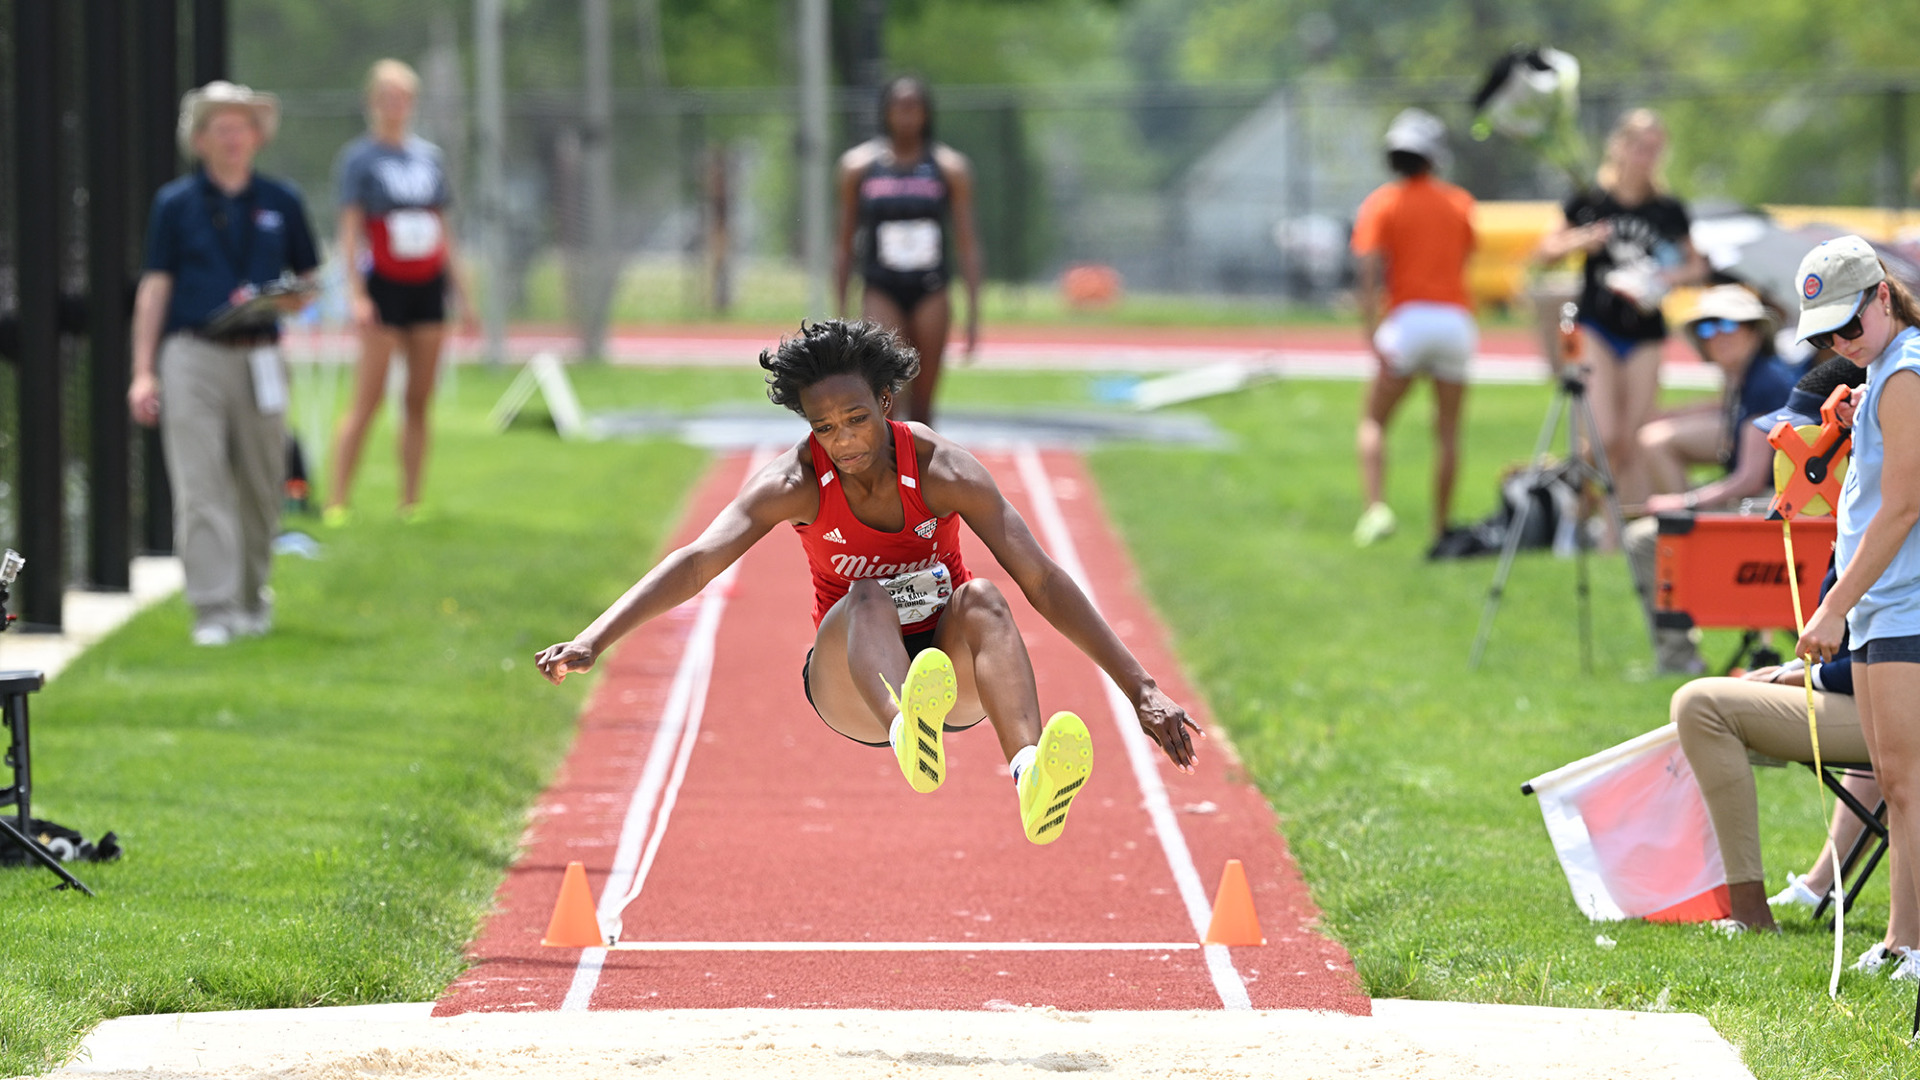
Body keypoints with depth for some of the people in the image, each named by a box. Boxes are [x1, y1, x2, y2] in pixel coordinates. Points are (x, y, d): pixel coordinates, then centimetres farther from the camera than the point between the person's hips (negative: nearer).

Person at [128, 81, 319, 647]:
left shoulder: (282, 203, 11)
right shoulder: (175, 203, 6)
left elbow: (309, 284, 16)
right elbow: (155, 287, 5)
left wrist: (278, 302, -7)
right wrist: (143, 372, -1)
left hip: (259, 359, 2)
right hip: (191, 355, -2)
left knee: (259, 488, 7)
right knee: (200, 490, -10)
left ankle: (253, 600, 23)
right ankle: (213, 611, -14)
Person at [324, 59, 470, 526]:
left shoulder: (429, 156, 14)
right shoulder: (360, 158, -2)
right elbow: (350, 229, -7)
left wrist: (460, 290, 17)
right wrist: (356, 294, -16)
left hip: (428, 285, 5)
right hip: (383, 287, -5)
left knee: (419, 401, 4)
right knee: (368, 400, -8)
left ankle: (410, 502, 7)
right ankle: (337, 501, -7)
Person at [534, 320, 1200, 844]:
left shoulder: (941, 471, -14)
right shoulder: (797, 482, -13)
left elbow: (1044, 583, -18)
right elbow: (698, 561, -25)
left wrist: (1141, 690, -22)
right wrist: (594, 640, -39)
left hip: (955, 675, 1)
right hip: (852, 680, -1)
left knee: (981, 599, -33)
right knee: (867, 599, -34)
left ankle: (1031, 779, -60)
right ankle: (911, 737, -71)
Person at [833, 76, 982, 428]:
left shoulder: (951, 168, 3)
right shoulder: (859, 165, 3)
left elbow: (967, 243, 4)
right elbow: (844, 243, 8)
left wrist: (974, 310, -2)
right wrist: (840, 310, 6)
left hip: (930, 293, 1)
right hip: (881, 292, -1)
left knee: (922, 403, 6)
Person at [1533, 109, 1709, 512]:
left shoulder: (1668, 210, 2)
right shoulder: (1590, 202, -2)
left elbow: (1697, 267, 12)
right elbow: (1545, 251, 6)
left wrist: (1673, 276, -9)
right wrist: (1577, 243, -14)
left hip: (1644, 333, 2)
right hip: (1597, 327, -2)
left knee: (1633, 444, 3)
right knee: (1604, 437, -16)